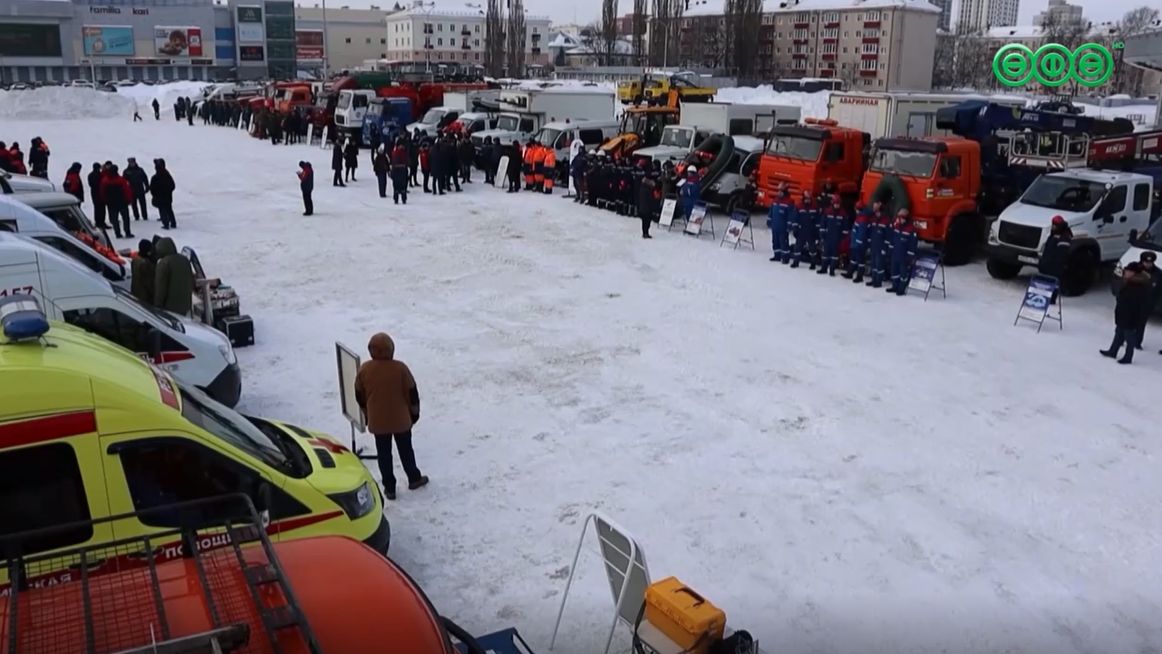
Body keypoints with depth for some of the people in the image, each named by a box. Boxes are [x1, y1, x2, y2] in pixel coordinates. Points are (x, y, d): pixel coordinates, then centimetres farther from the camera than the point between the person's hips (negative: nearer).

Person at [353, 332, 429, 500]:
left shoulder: (364, 369, -9)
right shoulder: (400, 368, -16)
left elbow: (359, 396, 3)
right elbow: (412, 393, -9)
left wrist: (368, 415, 17)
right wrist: (414, 413, 7)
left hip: (377, 421, 1)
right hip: (401, 419, -1)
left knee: (384, 454, 13)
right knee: (406, 450, 18)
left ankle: (389, 488, 20)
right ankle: (414, 479, 33)